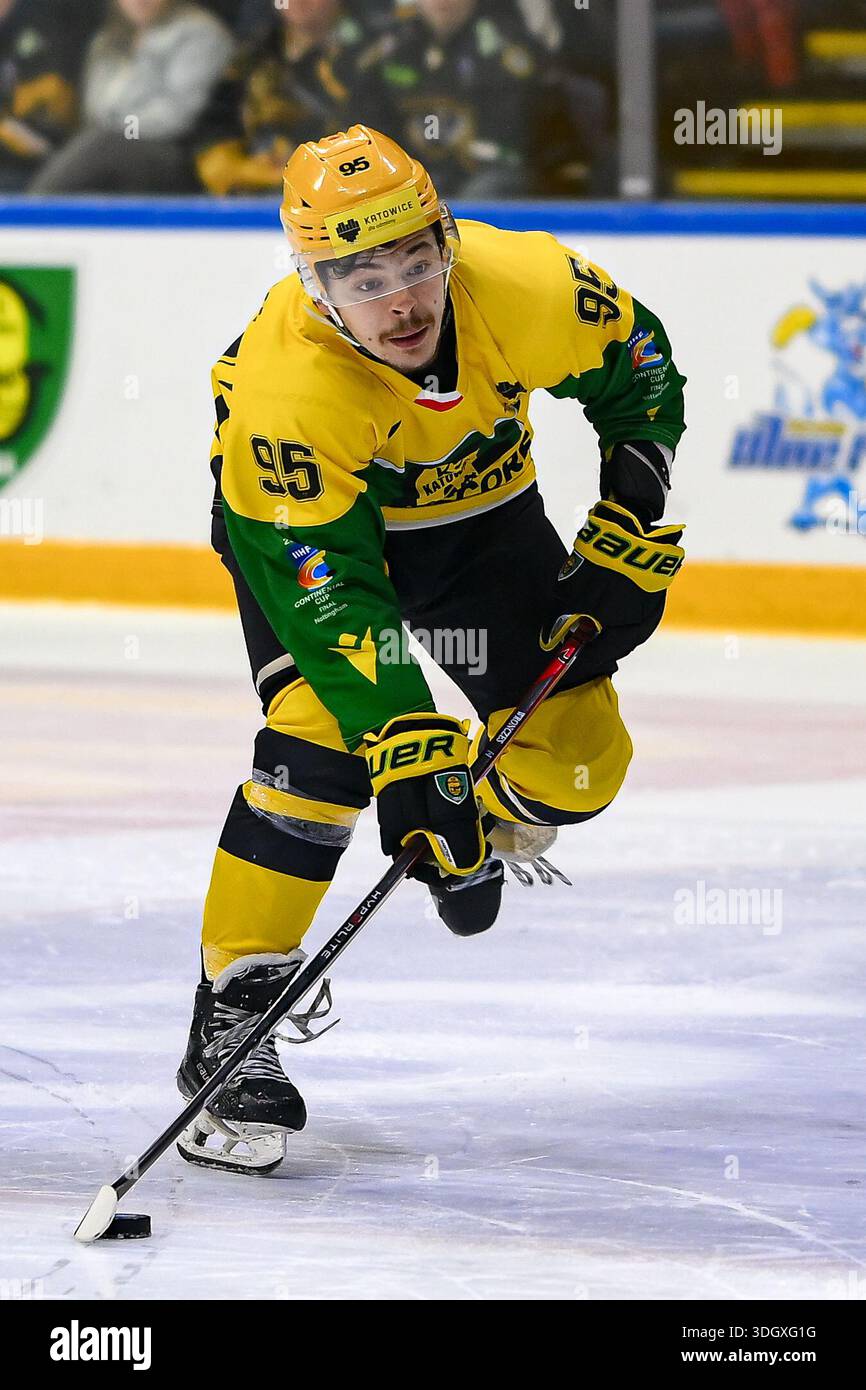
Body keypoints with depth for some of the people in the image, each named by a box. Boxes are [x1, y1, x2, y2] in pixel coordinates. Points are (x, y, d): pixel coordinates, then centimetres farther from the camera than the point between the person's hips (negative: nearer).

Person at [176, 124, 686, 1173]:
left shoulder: (525, 289, -31)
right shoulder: (287, 381, -39)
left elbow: (636, 361, -8)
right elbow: (326, 584, -37)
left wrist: (628, 519, -15)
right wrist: (407, 743, -43)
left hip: (477, 512, 4)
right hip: (309, 516, -3)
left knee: (573, 760, -7)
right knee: (321, 731, -25)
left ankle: (484, 820, 31)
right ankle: (231, 1016, -18)